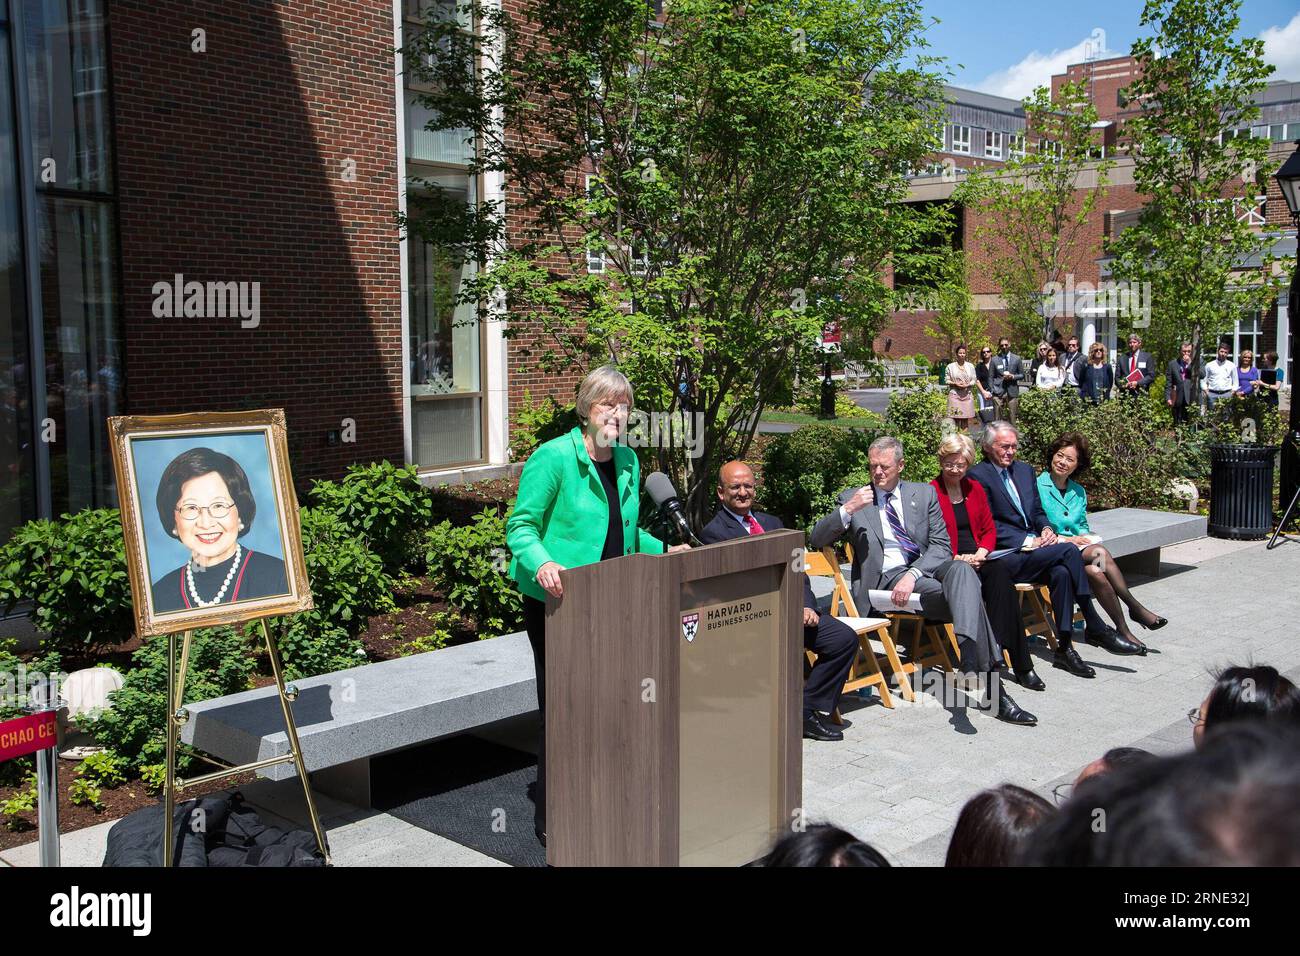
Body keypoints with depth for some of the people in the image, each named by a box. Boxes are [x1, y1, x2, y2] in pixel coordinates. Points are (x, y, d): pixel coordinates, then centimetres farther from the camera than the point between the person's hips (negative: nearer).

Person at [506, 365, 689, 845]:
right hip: (557, 603, -7)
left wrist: (664, 551, 9)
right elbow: (521, 525, -13)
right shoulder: (554, 457, -13)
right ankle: (550, 820, 12)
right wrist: (541, 563, -30)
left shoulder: (628, 461, 10)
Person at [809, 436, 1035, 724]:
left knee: (961, 569, -35)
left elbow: (941, 547, 7)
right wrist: (848, 509, -11)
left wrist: (912, 574, -13)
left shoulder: (924, 493, 17)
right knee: (965, 597, -30)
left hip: (926, 569, 3)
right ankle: (991, 685, -40)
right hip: (886, 578, -3)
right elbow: (818, 539, 5)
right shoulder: (853, 497, 14)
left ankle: (971, 657, -52)